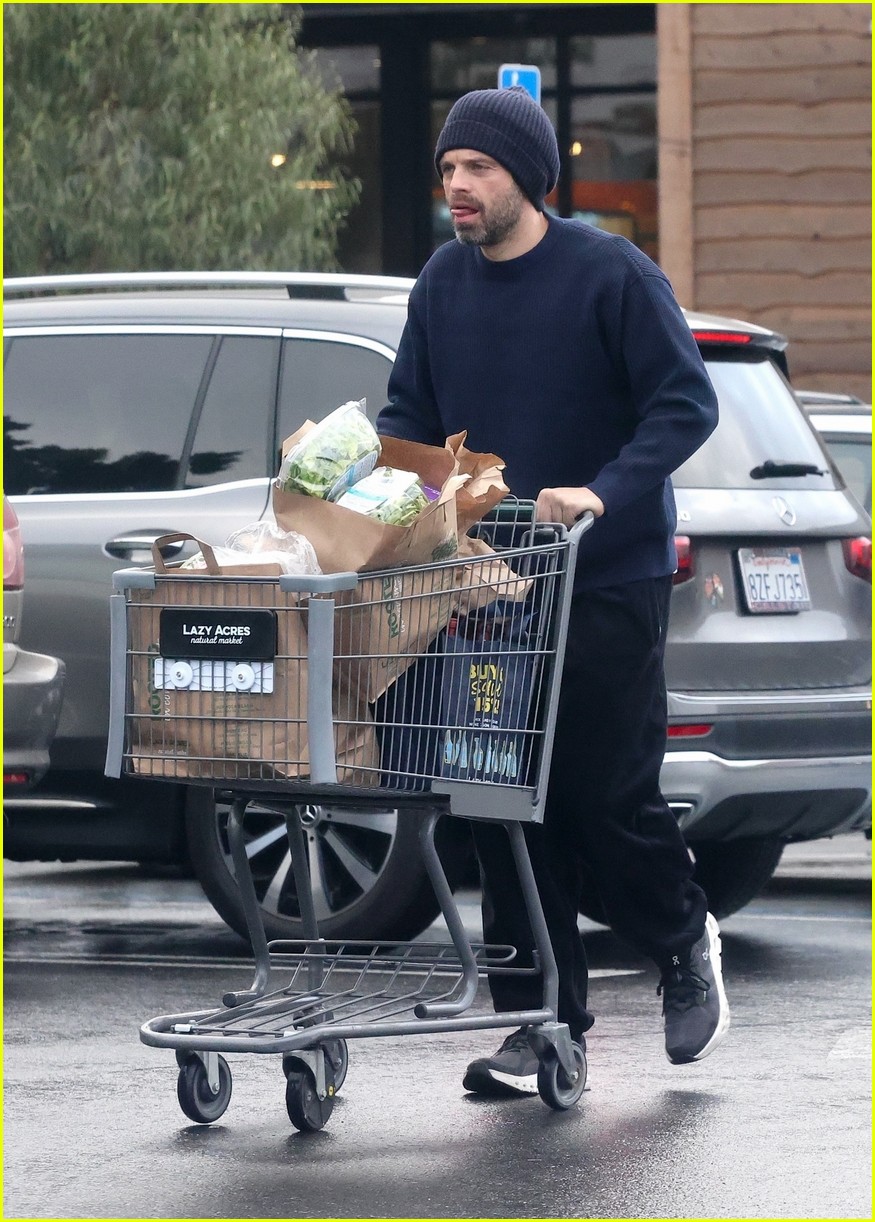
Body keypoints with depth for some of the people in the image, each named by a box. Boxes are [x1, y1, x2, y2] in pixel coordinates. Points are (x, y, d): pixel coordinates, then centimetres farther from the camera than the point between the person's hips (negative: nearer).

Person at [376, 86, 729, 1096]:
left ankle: (684, 946, 26)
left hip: (608, 582, -5)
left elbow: (686, 403, -12)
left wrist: (605, 494, -25)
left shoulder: (611, 274, -9)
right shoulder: (442, 284, 8)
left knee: (607, 792, -3)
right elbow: (410, 414, 14)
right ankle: (543, 1021, 8)